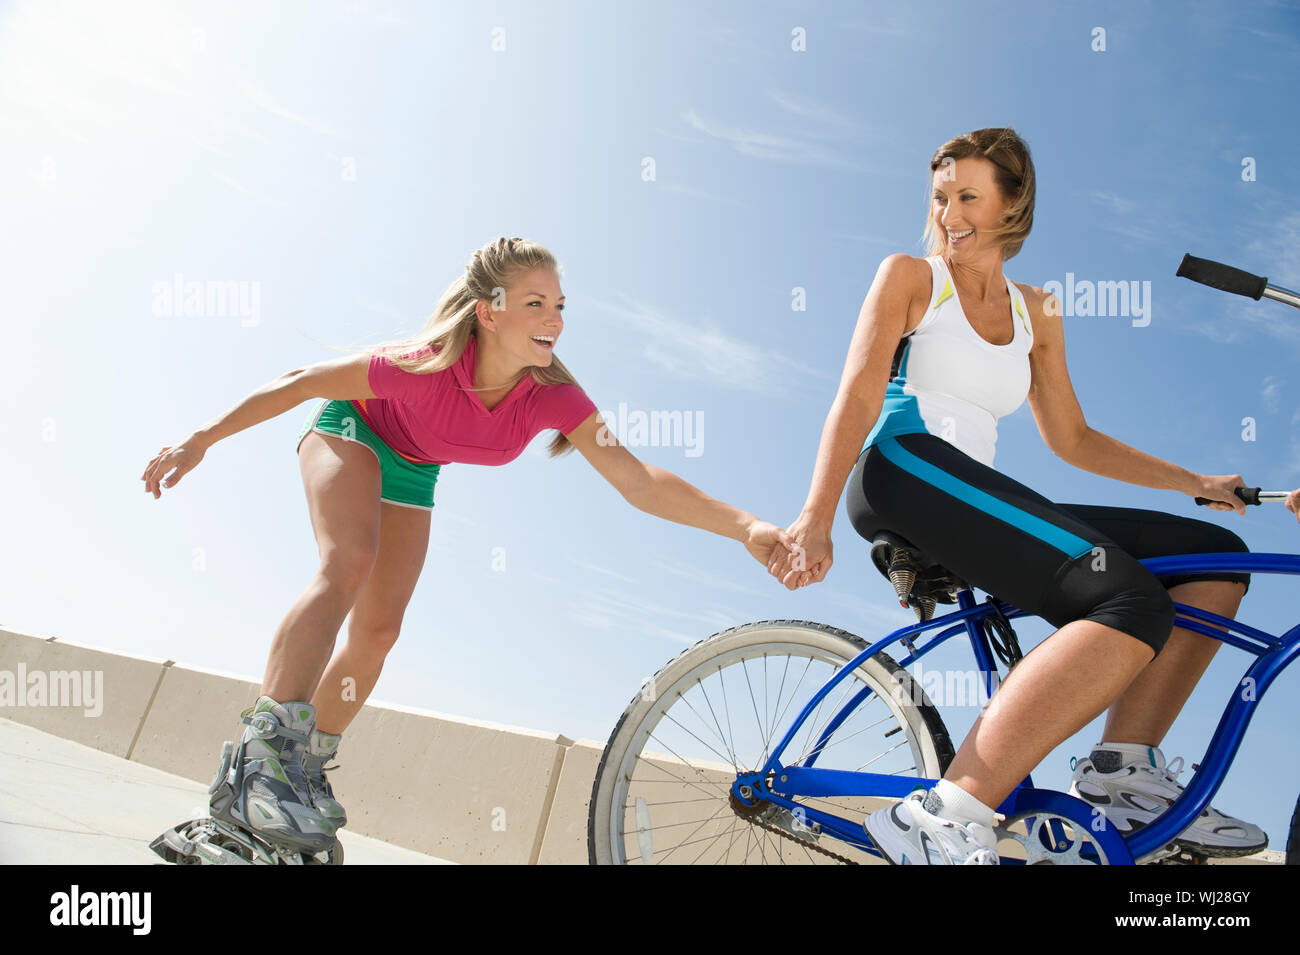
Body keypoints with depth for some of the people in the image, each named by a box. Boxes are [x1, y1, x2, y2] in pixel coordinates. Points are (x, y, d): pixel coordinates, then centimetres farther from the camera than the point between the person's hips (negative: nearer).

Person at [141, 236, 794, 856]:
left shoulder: (552, 396, -29)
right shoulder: (426, 367, -39)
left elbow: (639, 483, -34)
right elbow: (301, 384, -27)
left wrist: (744, 526, -45)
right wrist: (200, 442, -22)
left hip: (411, 474, 5)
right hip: (347, 430, -5)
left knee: (379, 630, 2)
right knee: (350, 563, -32)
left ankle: (306, 770, 19)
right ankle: (262, 753, -36)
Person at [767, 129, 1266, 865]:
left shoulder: (1036, 314, 24)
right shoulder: (909, 278, 9)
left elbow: (1070, 438, 27)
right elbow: (857, 399, -3)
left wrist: (1198, 484, 22)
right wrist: (817, 518, -15)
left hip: (977, 506, 7)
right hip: (906, 475, -7)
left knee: (1216, 557, 0)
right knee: (1131, 602, -28)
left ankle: (1124, 770, -5)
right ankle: (944, 819, -37)